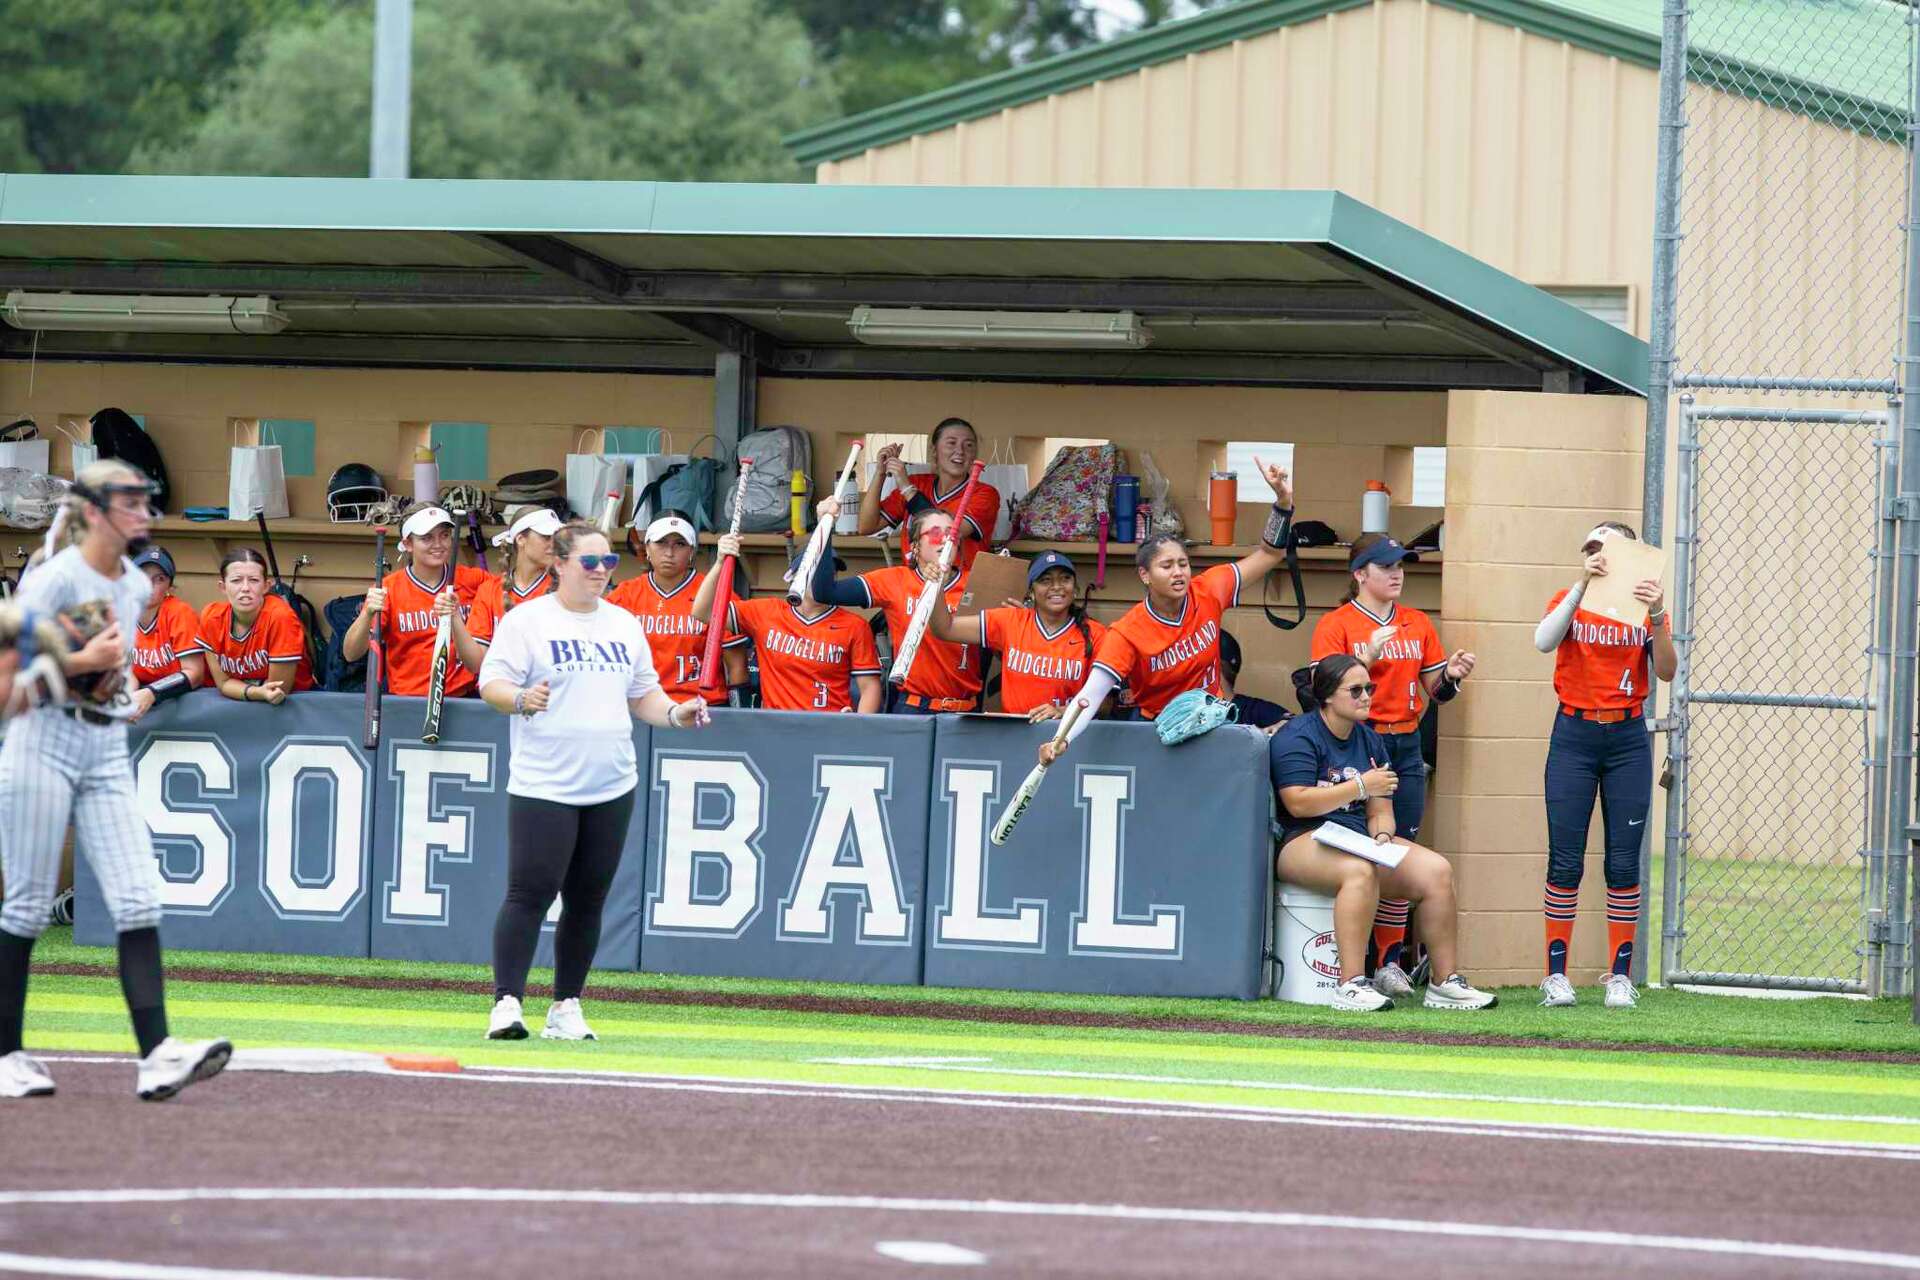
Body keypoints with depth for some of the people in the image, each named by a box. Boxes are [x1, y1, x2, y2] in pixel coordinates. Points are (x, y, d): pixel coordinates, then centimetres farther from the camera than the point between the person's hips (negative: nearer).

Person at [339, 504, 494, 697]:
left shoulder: (472, 581, 4)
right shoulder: (389, 588, 1)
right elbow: (350, 654, -4)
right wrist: (367, 614, -23)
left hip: (462, 698, 1)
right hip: (406, 699, -1)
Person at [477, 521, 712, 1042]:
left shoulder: (624, 626, 15)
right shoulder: (528, 621, -2)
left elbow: (642, 695, 21)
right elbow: (491, 684, -7)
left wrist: (674, 714, 1)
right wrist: (522, 700, -28)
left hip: (611, 788, 6)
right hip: (543, 786, -5)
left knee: (587, 901, 7)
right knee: (529, 895, -12)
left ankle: (566, 1008, 14)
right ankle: (506, 1003, -11)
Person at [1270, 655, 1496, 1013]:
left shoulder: (1369, 741, 18)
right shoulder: (1297, 737, -5)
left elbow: (1380, 811, 17)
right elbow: (1298, 803, -17)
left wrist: (1382, 835, -7)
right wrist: (1360, 787, -17)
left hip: (1362, 839, 7)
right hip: (1306, 842, -7)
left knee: (1436, 869, -14)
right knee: (1359, 870, -40)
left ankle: (1446, 982, -10)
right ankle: (1352, 986, -45)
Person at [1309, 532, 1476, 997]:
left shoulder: (1418, 624, 15)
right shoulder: (1335, 624, -1)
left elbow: (1435, 690, 18)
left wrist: (1451, 676, -3)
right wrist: (1367, 658, -20)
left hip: (1406, 746, 5)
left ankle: (1390, 961, 5)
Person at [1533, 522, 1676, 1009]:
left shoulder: (1646, 606, 6)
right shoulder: (1570, 600, 3)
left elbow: (1666, 671, -7)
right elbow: (1544, 641, -18)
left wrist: (1657, 618, -22)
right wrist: (1583, 586, -26)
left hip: (1627, 738, 1)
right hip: (1574, 736, -1)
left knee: (1624, 861, 1)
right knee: (1565, 860, -3)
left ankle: (1621, 977, 6)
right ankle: (1556, 976, 1)